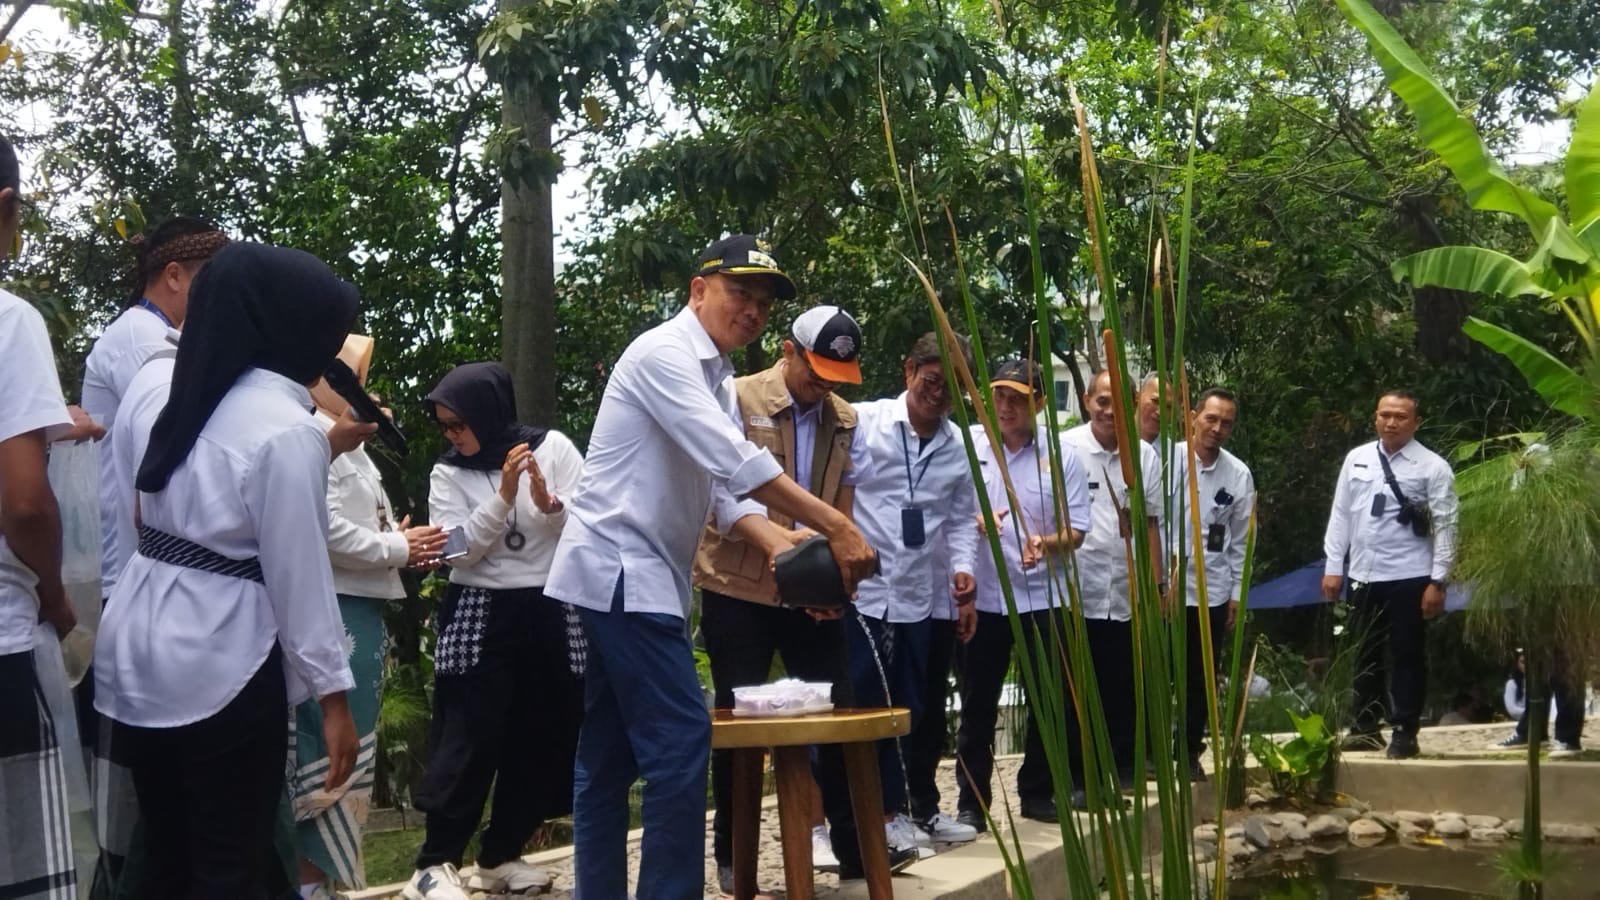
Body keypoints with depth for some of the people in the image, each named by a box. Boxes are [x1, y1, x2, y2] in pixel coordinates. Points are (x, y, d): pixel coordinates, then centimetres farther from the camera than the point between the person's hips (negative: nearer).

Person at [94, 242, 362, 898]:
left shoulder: (192, 400, 9)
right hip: (219, 665, -8)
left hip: (140, 649, 8)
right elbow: (298, 577, -16)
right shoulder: (288, 430, -16)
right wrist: (332, 691, -10)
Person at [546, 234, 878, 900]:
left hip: (640, 573, 10)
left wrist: (787, 549, -12)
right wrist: (837, 528, -25)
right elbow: (736, 462, -24)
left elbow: (724, 489, 6)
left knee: (610, 755, 12)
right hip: (619, 568, -10)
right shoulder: (664, 352, -13)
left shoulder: (716, 380, 17)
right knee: (681, 740, -12)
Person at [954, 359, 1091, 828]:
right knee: (978, 704, 6)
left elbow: (1076, 529, 1)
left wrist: (1046, 543, -20)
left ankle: (1037, 793, 26)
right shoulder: (967, 444, -1)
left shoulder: (1060, 455, 1)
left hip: (1043, 598, 1)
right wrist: (973, 520, -17)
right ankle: (971, 801, 17)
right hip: (983, 596, -1)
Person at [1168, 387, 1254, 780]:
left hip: (1211, 592, 2)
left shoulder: (1239, 475, 0)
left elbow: (1241, 539, 6)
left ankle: (1190, 753, 24)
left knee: (1201, 678, 11)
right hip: (1161, 587, -2)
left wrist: (1237, 592, 4)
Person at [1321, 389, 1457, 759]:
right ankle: (1365, 727, 26)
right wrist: (1333, 567, 5)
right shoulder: (1356, 459, 6)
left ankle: (1405, 733, 14)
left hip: (1409, 578, -4)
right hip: (1363, 575, 4)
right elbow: (1340, 514, 9)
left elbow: (1445, 527, -7)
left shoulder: (1432, 466, -5)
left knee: (1407, 656, 3)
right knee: (1366, 655, 14)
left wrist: (1437, 582, -12)